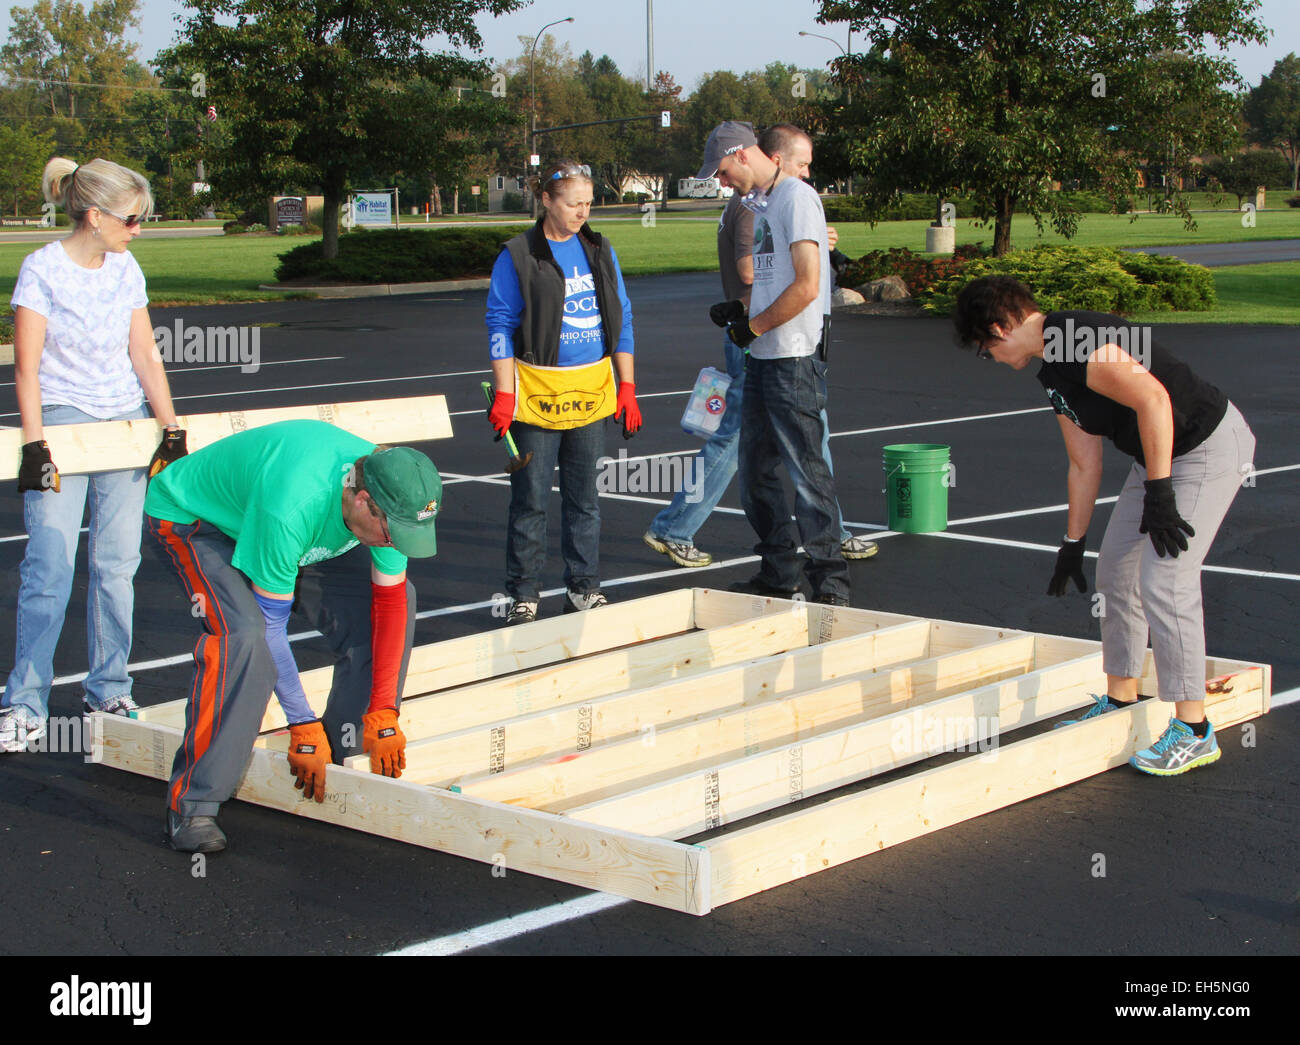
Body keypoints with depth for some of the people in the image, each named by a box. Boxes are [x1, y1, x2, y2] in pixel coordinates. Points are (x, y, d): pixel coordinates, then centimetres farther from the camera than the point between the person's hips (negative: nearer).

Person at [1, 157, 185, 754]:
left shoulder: (126, 270, 7)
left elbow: (145, 356, 9)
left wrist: (171, 427, 2)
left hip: (125, 423, 5)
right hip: (63, 422, -5)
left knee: (118, 564, 6)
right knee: (50, 568, -9)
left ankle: (108, 690, 18)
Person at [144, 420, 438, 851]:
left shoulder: (391, 497, -23)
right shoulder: (292, 506, -42)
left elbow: (389, 600, -13)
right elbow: (270, 624, -31)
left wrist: (382, 714, -16)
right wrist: (303, 727, -25)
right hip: (188, 515, -7)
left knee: (397, 598, -8)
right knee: (243, 632, -33)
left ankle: (345, 761, 3)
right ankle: (192, 806, -23)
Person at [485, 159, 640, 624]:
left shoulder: (599, 251, 11)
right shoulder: (518, 256, -4)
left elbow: (621, 318, 15)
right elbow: (500, 325, -4)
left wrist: (627, 386, 11)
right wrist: (504, 394, -10)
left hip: (591, 393, 4)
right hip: (536, 392, -4)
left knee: (584, 497, 10)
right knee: (530, 498, 0)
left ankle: (583, 586, 20)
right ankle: (523, 594, 9)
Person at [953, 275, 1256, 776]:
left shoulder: (1079, 341, -22)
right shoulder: (1054, 371, 11)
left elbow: (1154, 399, -30)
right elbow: (1084, 464, 18)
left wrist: (1158, 494, -27)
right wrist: (1072, 543, 23)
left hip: (1211, 447, -11)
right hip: (1160, 455, 11)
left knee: (1164, 583, -14)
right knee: (1116, 569, 14)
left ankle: (1194, 732, -6)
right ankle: (1120, 701, 28)